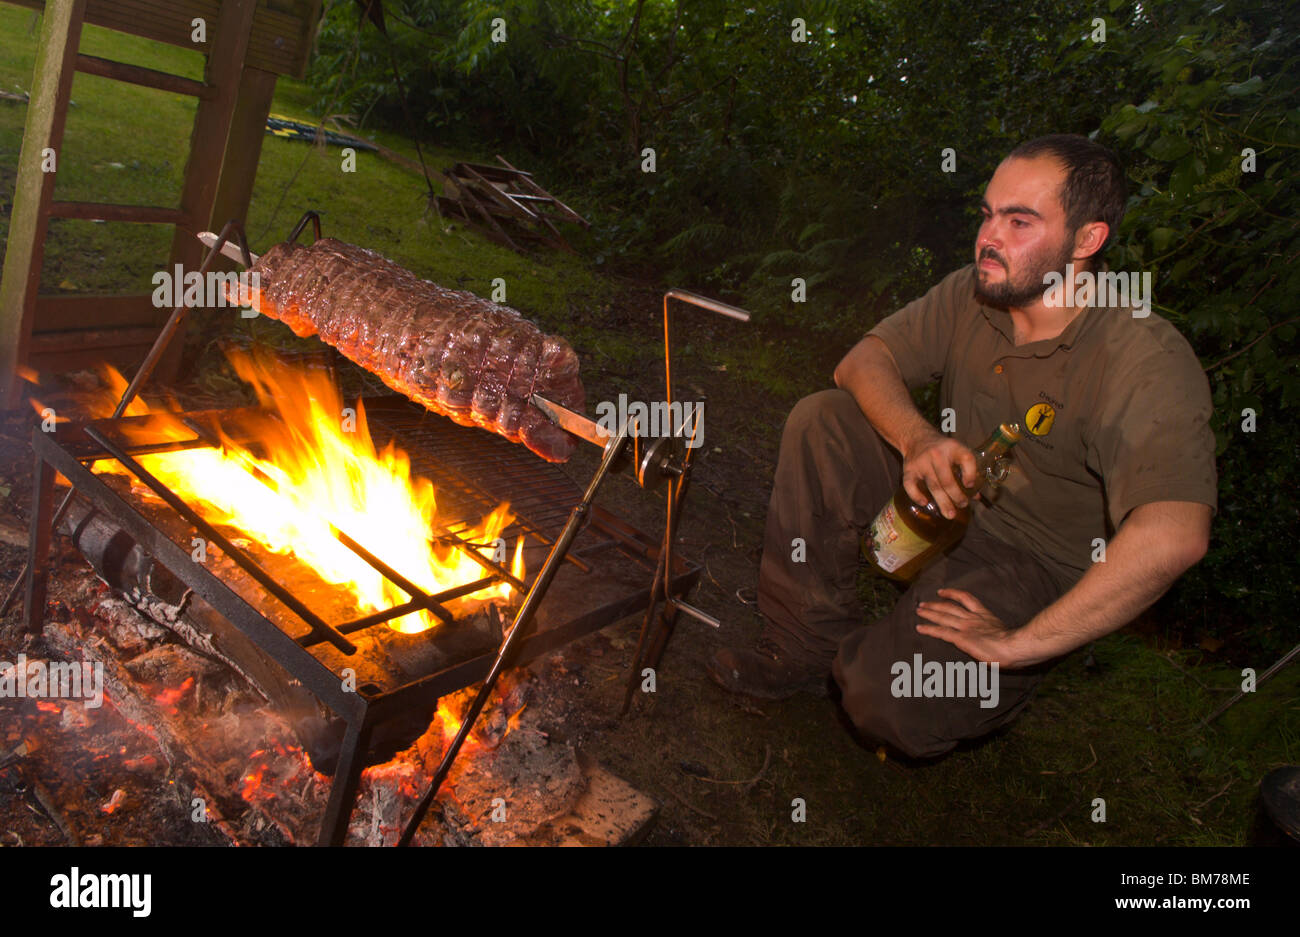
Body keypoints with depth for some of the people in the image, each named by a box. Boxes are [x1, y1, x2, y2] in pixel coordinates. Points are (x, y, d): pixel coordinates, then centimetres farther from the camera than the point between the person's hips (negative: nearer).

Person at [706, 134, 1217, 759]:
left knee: (896, 708, -29)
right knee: (820, 420, -14)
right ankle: (804, 648, -3)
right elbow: (865, 360, -4)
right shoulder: (973, 293, -7)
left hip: (1038, 567, -6)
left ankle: (859, 664, 12)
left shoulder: (1150, 366, -27)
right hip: (946, 499, 6)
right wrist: (916, 438, -27)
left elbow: (1173, 535, -40)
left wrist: (1021, 644, -35)